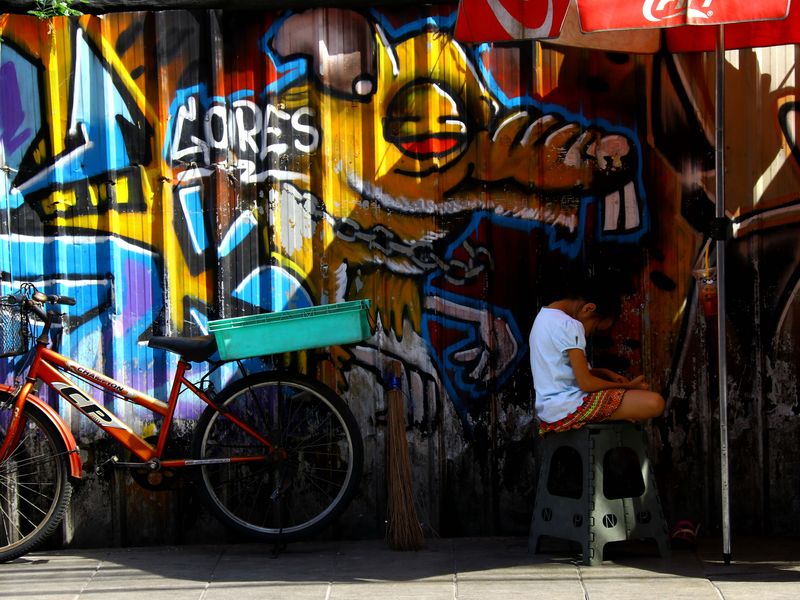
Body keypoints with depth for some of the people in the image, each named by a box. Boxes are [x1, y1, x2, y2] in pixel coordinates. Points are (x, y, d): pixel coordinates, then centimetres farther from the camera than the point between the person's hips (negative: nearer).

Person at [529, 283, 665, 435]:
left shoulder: (544, 315, 14)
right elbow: (586, 383, -18)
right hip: (567, 409, -10)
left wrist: (605, 373, 11)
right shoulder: (569, 326, -16)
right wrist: (628, 386, -5)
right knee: (654, 403, -19)